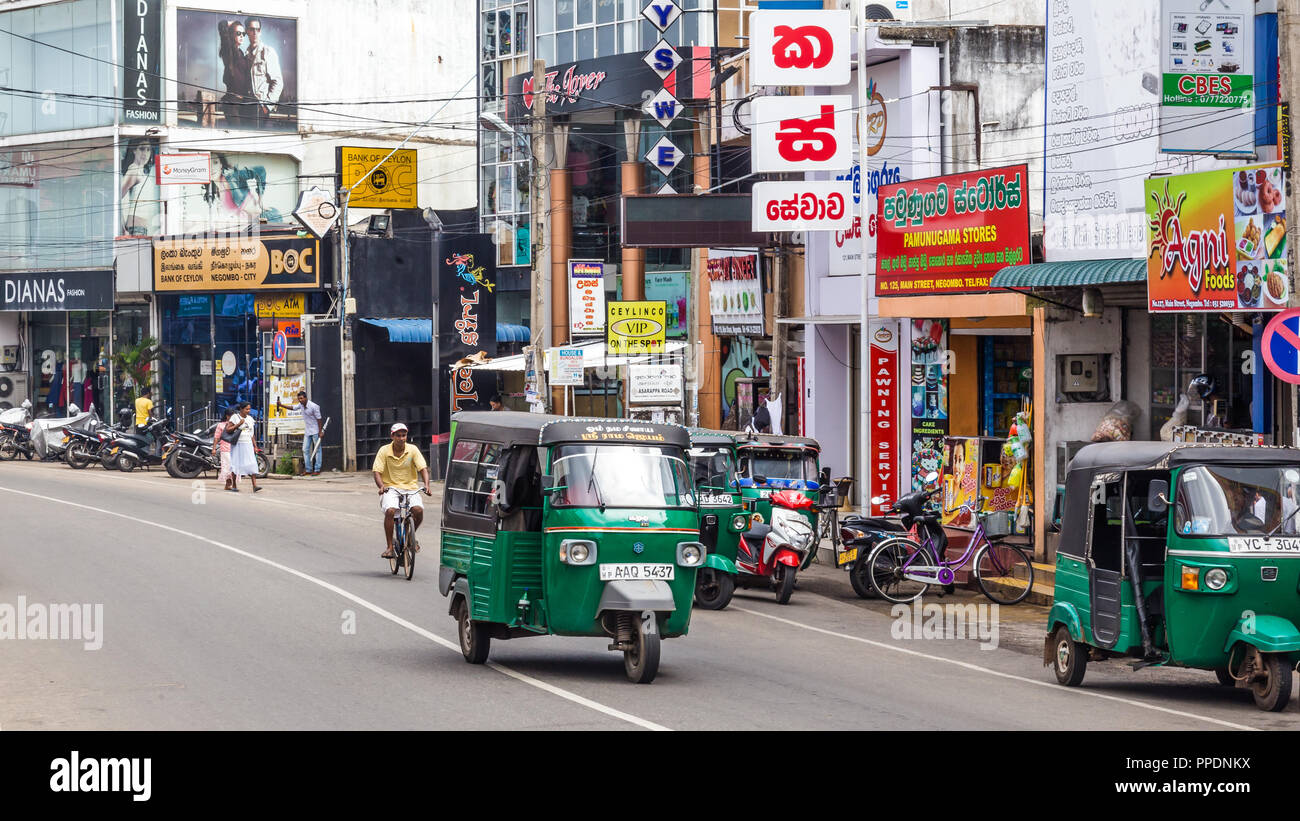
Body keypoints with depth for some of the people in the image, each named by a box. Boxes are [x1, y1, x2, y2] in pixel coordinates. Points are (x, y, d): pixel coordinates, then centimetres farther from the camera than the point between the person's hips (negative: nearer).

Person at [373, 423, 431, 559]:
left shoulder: (412, 450, 0)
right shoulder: (384, 451, -2)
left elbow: (423, 468, -6)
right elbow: (377, 471, -6)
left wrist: (426, 485, -24)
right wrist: (381, 486, -26)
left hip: (410, 488, 1)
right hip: (391, 488, -1)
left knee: (418, 510, -26)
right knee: (390, 511, -31)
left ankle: (411, 536, 6)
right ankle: (390, 547, -21)